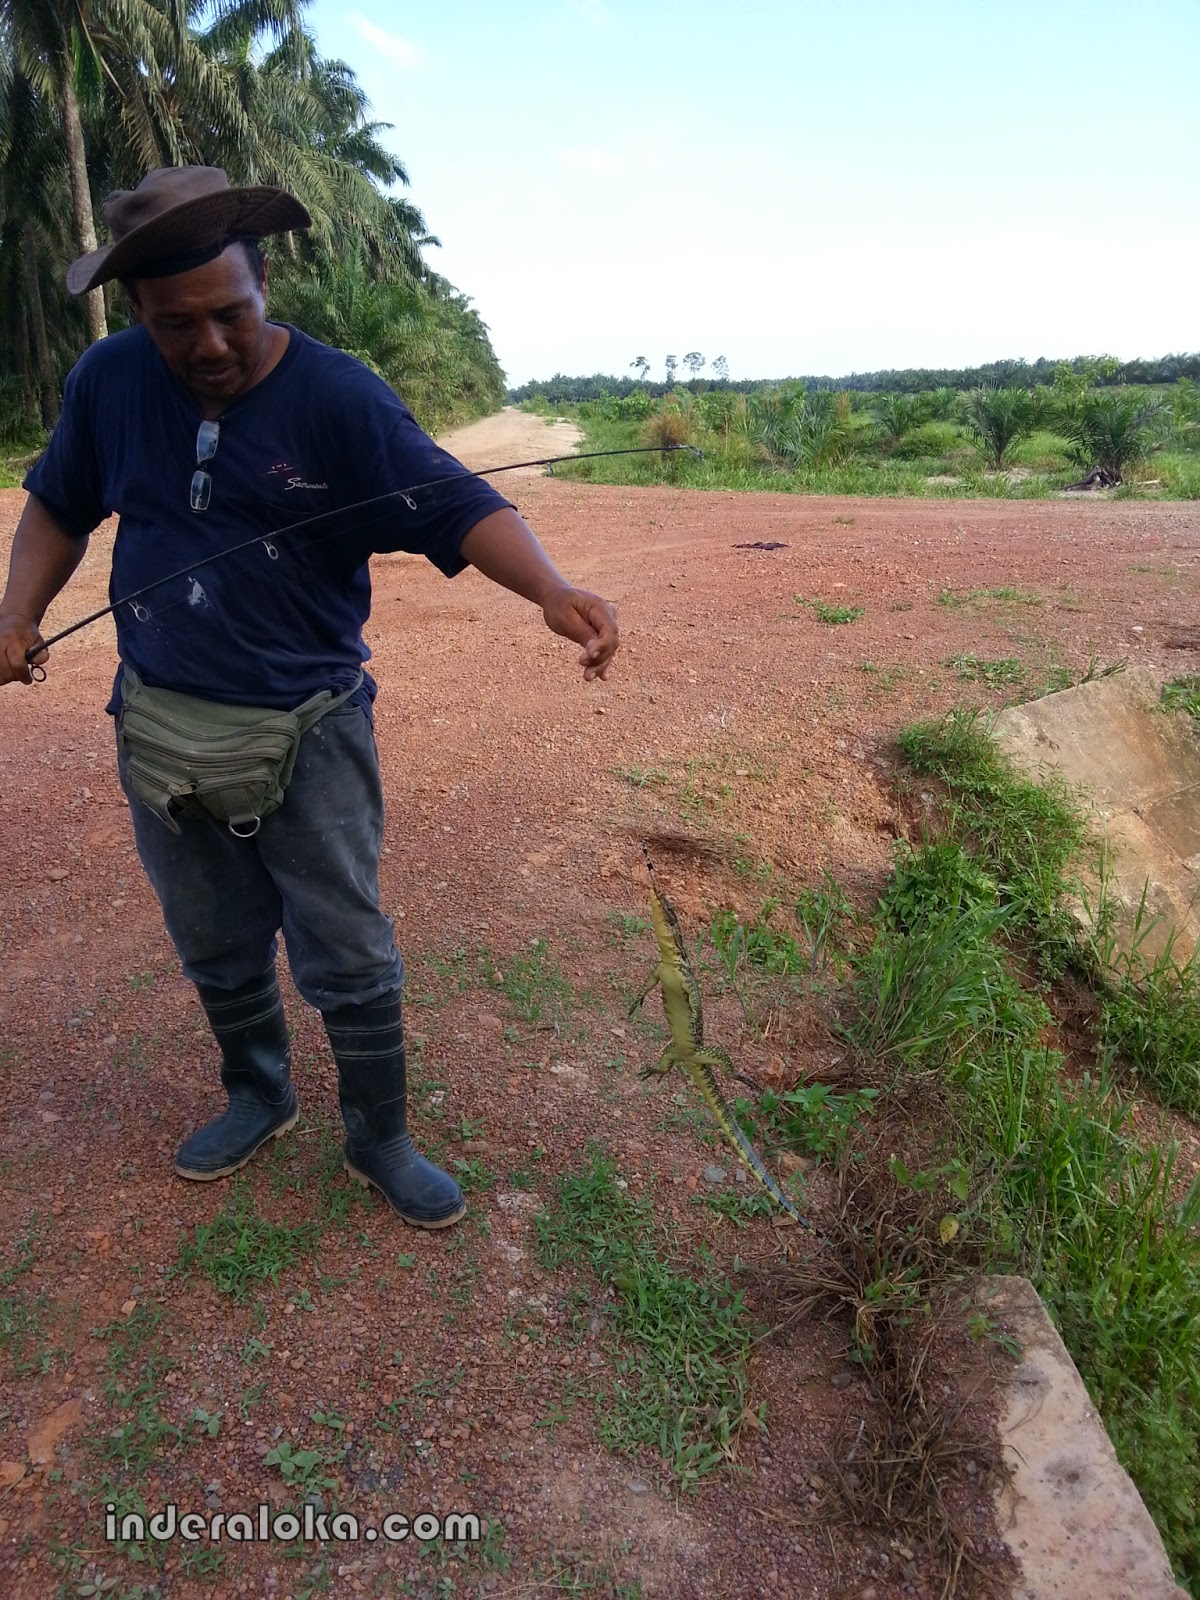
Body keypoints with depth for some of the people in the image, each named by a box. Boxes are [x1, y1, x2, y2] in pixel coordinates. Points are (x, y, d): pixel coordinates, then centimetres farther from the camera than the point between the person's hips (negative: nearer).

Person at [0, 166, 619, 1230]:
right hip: (161, 728, 4)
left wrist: (551, 592, -41)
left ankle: (381, 1141, 28)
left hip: (309, 730, -4)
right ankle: (258, 1096, 46)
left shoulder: (337, 396, -13)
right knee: (217, 952, 20)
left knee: (351, 962, 5)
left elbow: (461, 507, -23)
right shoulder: (109, 381, 0)